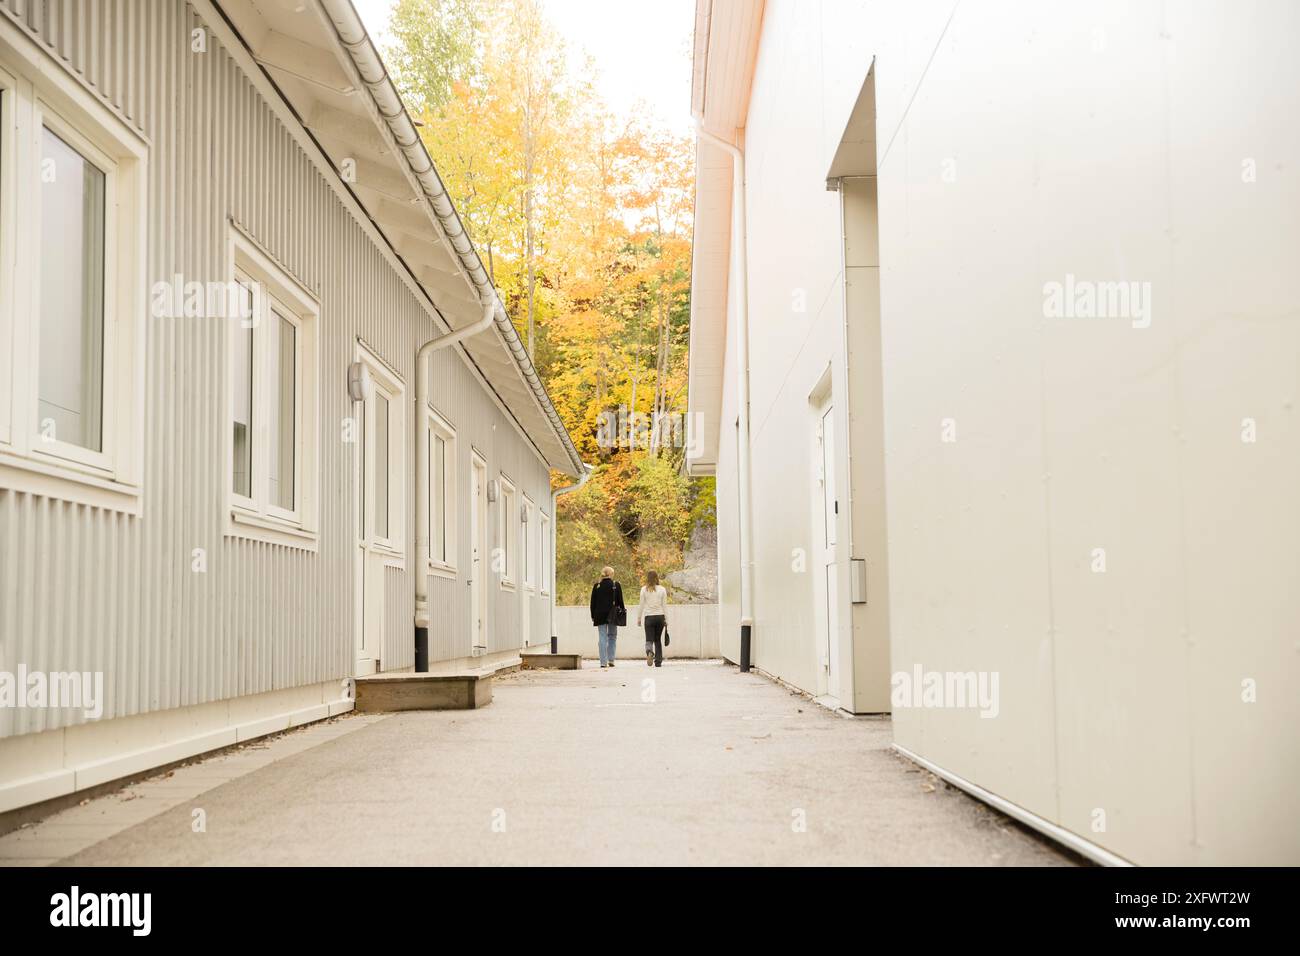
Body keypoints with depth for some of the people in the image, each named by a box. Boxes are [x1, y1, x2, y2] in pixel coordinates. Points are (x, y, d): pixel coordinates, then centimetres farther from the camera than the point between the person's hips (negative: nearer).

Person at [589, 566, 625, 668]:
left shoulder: (597, 586, 3)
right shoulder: (616, 585, -3)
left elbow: (593, 602, 5)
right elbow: (620, 600, -2)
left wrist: (593, 616, 11)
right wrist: (623, 610, 13)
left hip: (600, 615, 1)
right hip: (612, 615, -1)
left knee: (602, 638, 2)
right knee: (612, 637, 14)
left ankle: (603, 662, -4)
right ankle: (611, 660, 8)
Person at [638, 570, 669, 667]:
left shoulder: (644, 589, -2)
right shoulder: (662, 589, 1)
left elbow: (641, 605, 1)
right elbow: (664, 605, 3)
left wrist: (638, 618, 10)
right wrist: (666, 619, 8)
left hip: (649, 617, -1)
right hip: (660, 616, 2)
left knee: (649, 639, 0)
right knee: (658, 639, 12)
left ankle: (649, 652, -32)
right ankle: (658, 661, 9)